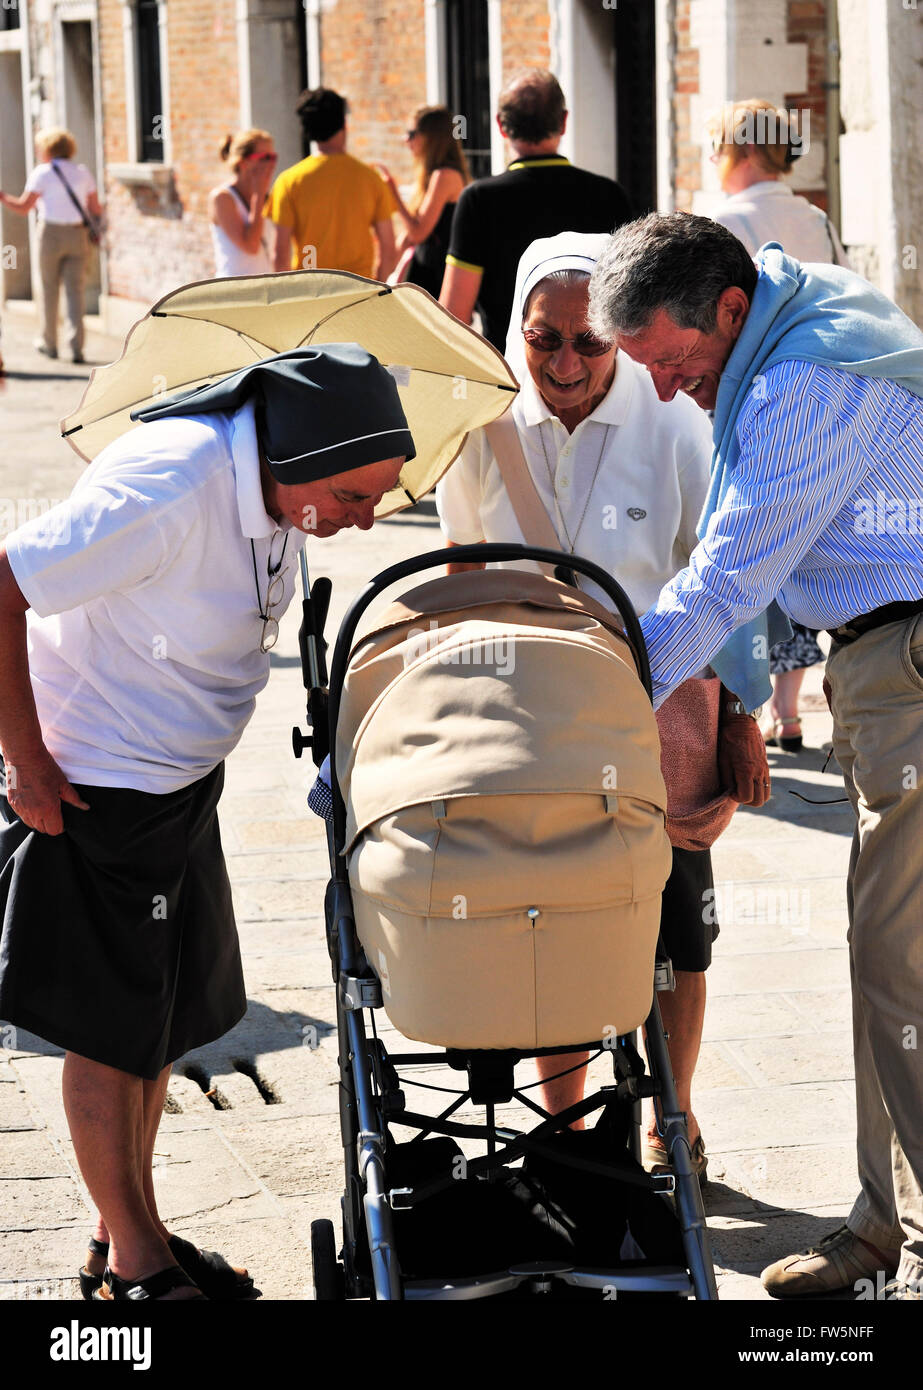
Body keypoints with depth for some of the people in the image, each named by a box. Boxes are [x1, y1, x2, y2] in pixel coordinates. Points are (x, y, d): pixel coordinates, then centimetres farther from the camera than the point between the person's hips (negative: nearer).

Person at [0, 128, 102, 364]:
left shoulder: (42, 173, -5)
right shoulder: (83, 172, 8)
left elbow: (23, 207, -7)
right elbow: (96, 210, 9)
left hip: (51, 233, -3)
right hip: (77, 235, 3)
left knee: (49, 289, 11)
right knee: (75, 291, 1)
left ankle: (49, 343, 21)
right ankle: (76, 346, -12)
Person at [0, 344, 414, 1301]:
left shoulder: (275, 483, -3)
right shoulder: (167, 489, -30)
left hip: (183, 782, 8)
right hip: (94, 788, -8)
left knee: (164, 1019, 15)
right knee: (110, 1031, 1)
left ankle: (133, 1237, 28)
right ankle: (132, 1261, 14)